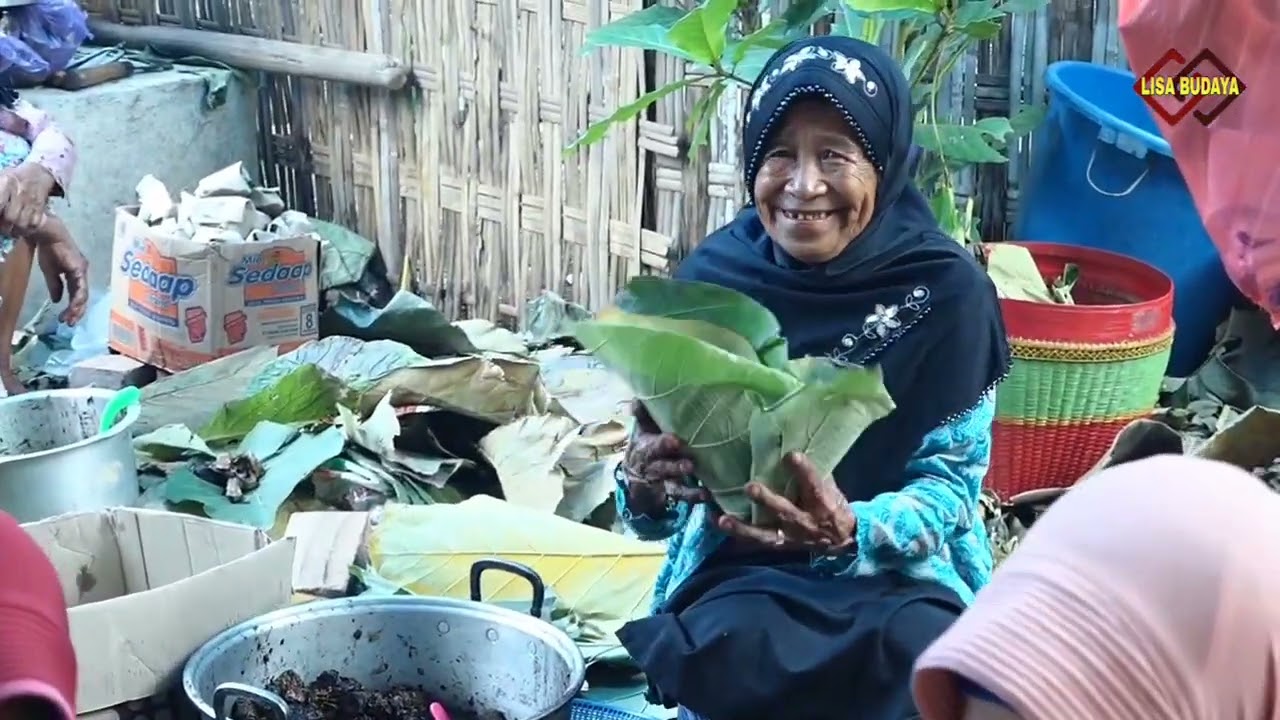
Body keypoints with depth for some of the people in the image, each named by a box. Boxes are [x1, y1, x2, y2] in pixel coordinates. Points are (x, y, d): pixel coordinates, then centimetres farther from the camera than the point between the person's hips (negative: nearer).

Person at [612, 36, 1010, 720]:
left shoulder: (946, 291, -9)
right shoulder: (710, 276, -3)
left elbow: (952, 484, -7)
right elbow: (656, 518, 1)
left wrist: (850, 530, -28)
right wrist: (643, 481, -23)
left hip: (902, 576, 0)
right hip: (741, 574, 1)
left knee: (919, 662, -32)